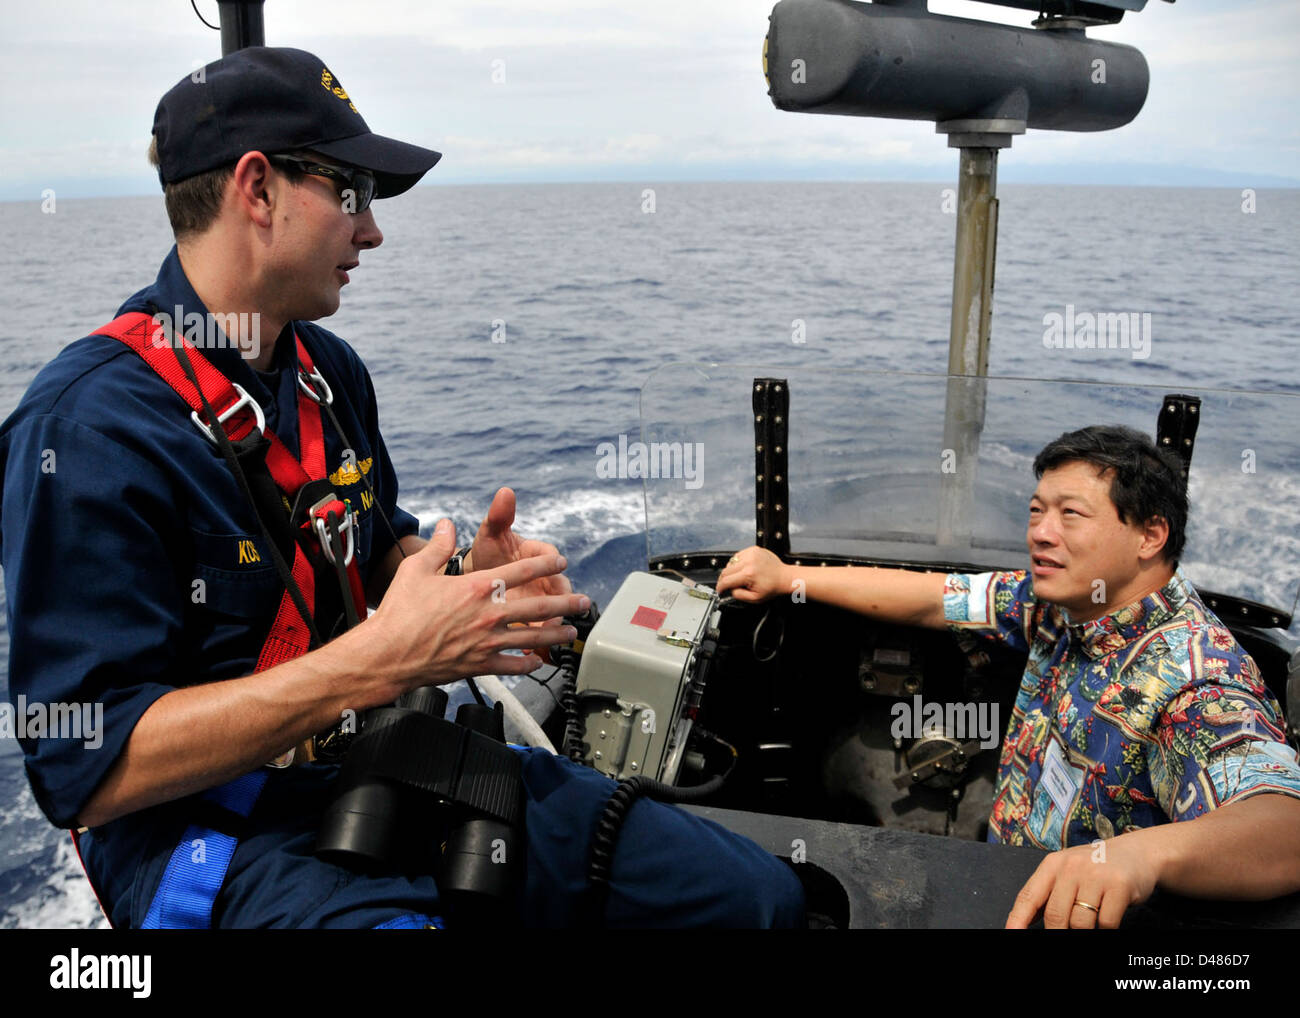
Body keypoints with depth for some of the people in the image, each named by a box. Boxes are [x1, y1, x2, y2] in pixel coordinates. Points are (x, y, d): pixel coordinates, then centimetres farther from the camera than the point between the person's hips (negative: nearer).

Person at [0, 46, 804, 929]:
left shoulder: (330, 370, 9)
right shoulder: (91, 424, -18)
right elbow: (84, 772, -22)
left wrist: (471, 576, -3)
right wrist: (384, 658, -28)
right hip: (214, 824, -7)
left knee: (757, 893, 1)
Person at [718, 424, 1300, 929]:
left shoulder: (1197, 677, -25)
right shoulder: (1061, 606, 0)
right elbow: (936, 598, 10)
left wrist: (1143, 853, -60)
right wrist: (787, 578, 11)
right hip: (1002, 895, 7)